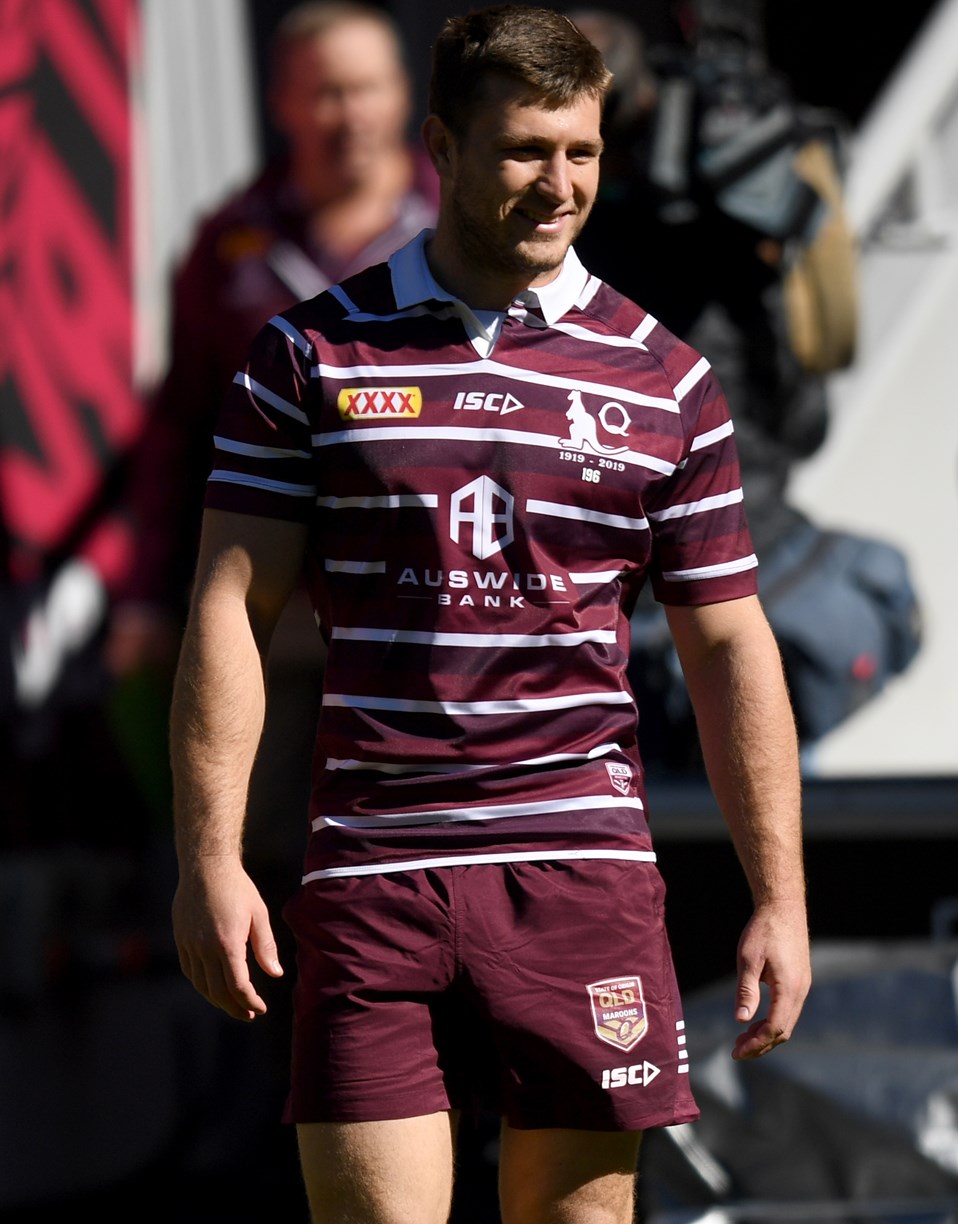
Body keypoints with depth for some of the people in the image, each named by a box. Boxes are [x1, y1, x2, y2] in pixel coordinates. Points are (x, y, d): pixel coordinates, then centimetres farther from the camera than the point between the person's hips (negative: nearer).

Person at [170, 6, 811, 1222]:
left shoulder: (664, 381, 8)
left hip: (582, 873, 1)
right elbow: (229, 607, 4)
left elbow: (728, 646, 10)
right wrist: (209, 860, -4)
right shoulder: (311, 354, 5)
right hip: (369, 875, -1)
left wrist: (779, 897, 5)